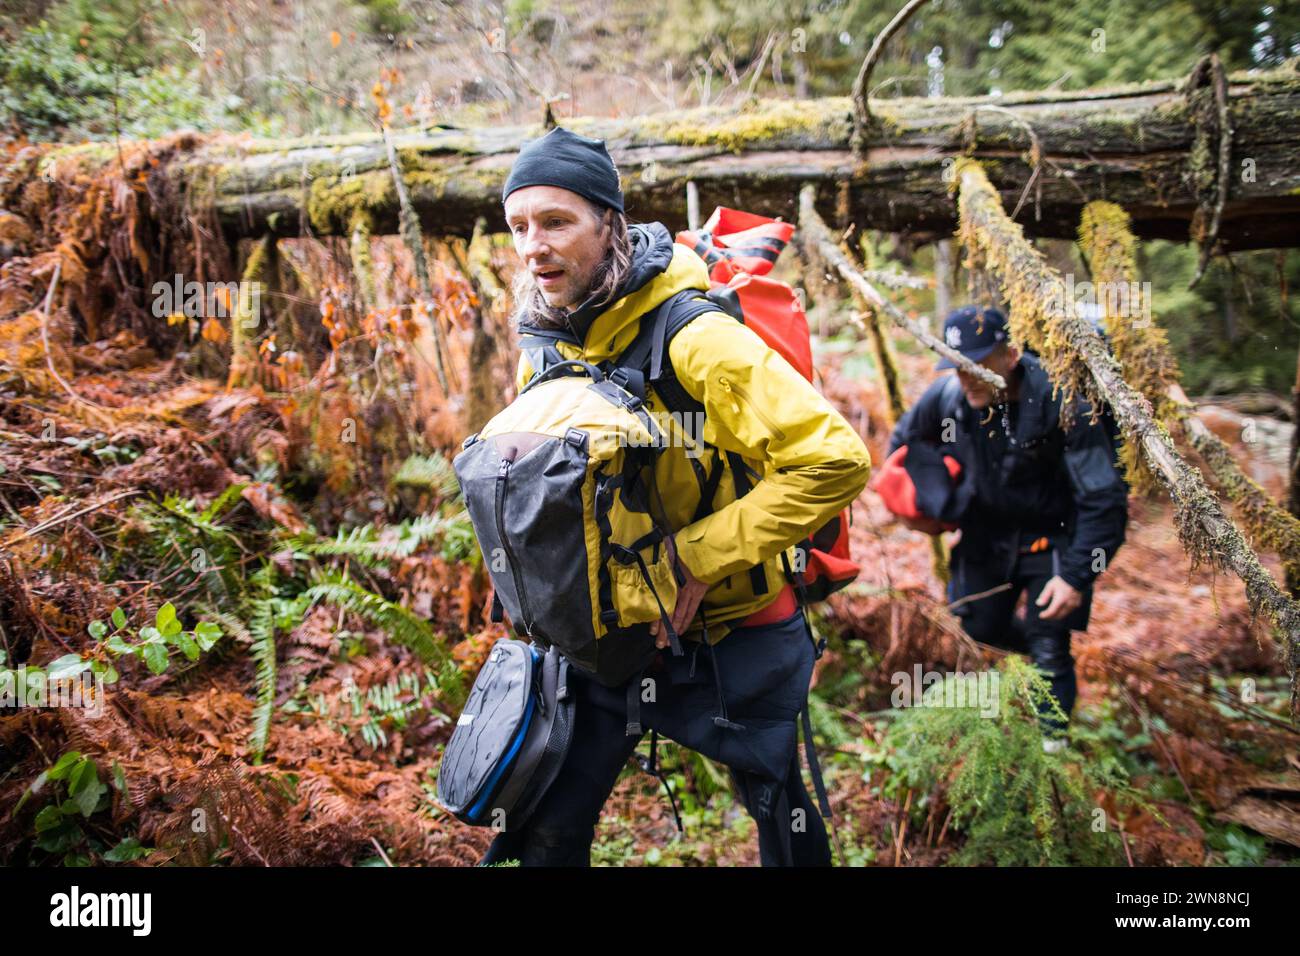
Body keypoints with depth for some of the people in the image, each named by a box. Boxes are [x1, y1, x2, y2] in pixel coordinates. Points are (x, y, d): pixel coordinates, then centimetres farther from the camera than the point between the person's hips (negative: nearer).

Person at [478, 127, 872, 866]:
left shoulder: (692, 338, -24)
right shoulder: (543, 348, -3)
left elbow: (835, 460, -29)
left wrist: (698, 555, -27)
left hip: (732, 632, -5)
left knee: (781, 816, 16)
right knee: (546, 830, 11)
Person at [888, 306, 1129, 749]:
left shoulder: (1061, 405, -29)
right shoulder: (947, 396, -17)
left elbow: (1105, 500, -24)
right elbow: (903, 443, 6)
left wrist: (1077, 576, -29)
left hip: (1052, 536, -5)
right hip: (987, 533, 5)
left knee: (1050, 650, -5)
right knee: (981, 625, 18)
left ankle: (1055, 744, 14)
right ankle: (1041, 651, 49)